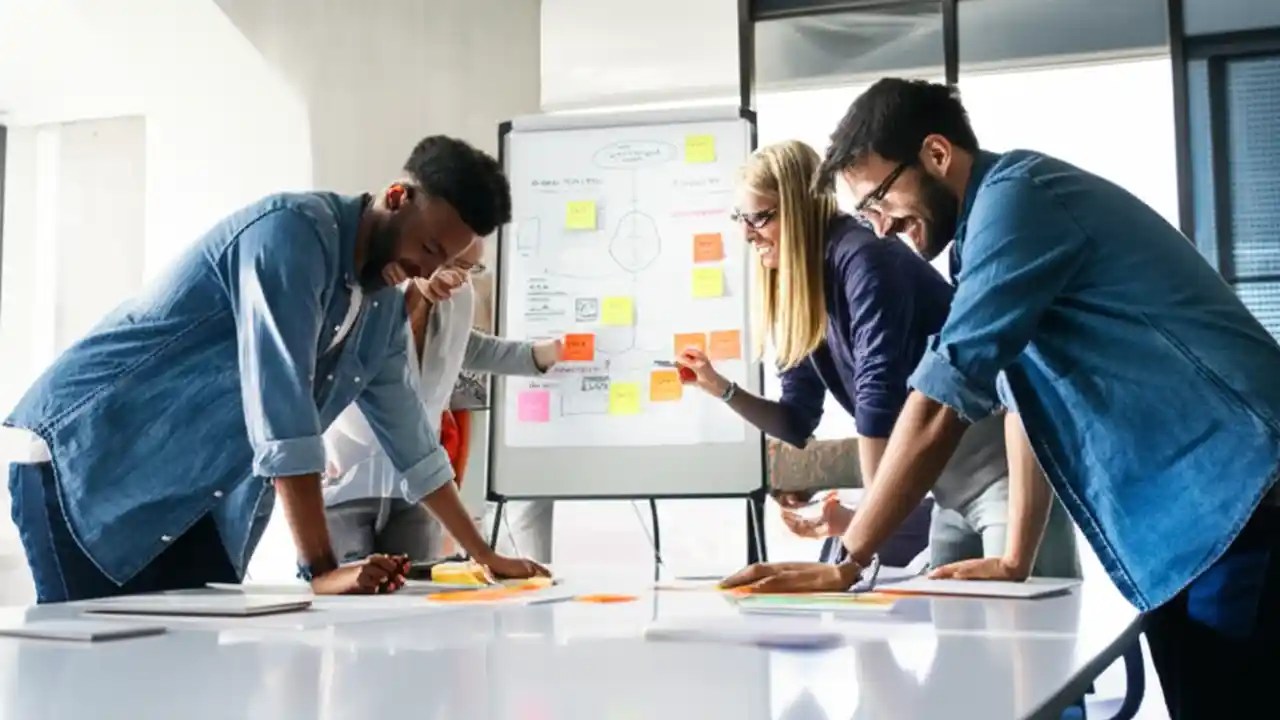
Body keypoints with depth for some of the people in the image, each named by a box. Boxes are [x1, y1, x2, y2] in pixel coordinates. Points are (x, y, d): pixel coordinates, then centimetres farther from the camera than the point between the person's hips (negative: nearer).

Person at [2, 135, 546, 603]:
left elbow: (407, 431, 16)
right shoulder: (294, 232, -22)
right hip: (84, 456, -8)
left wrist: (483, 555, 17)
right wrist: (321, 570, -29)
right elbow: (279, 405, -28)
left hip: (190, 495, 8)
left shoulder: (385, 308, 5)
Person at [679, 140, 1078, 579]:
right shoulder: (802, 295, 7)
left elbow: (879, 395, -23)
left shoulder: (862, 259, -19)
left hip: (1006, 469, -9)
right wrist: (722, 389, -2)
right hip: (951, 488, 9)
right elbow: (797, 422, 11)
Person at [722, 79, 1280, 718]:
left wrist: (846, 561, -11)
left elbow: (940, 407, -17)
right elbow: (1031, 404, 20)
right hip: (1193, 521, 9)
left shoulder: (1017, 197, -13)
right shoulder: (1010, 212, 17)